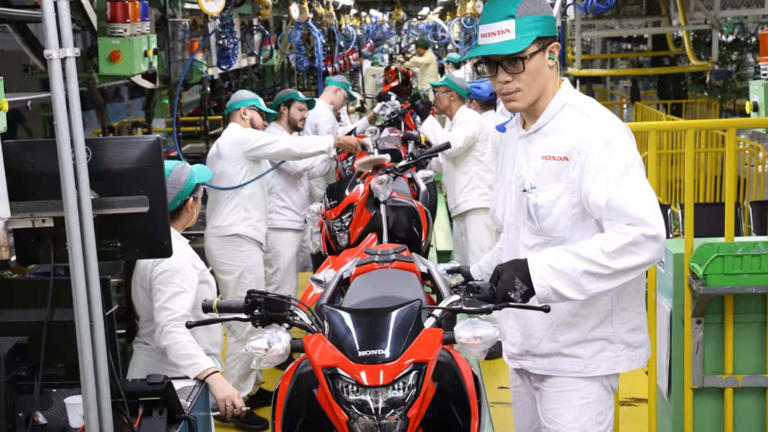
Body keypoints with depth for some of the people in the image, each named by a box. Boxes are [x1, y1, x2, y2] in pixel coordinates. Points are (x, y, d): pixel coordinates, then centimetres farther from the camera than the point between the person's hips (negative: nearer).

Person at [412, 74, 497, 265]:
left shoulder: (469, 117, -4)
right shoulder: (452, 124, 25)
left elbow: (452, 146, -22)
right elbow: (445, 165, 28)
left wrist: (427, 118, -14)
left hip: (478, 204, -10)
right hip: (461, 206, 10)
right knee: (461, 265, 10)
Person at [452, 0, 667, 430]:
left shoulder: (596, 132, -17)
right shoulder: (514, 135, 11)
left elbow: (642, 236, -29)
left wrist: (538, 270, -34)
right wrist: (478, 276, 14)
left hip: (579, 350, -8)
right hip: (526, 344, 9)